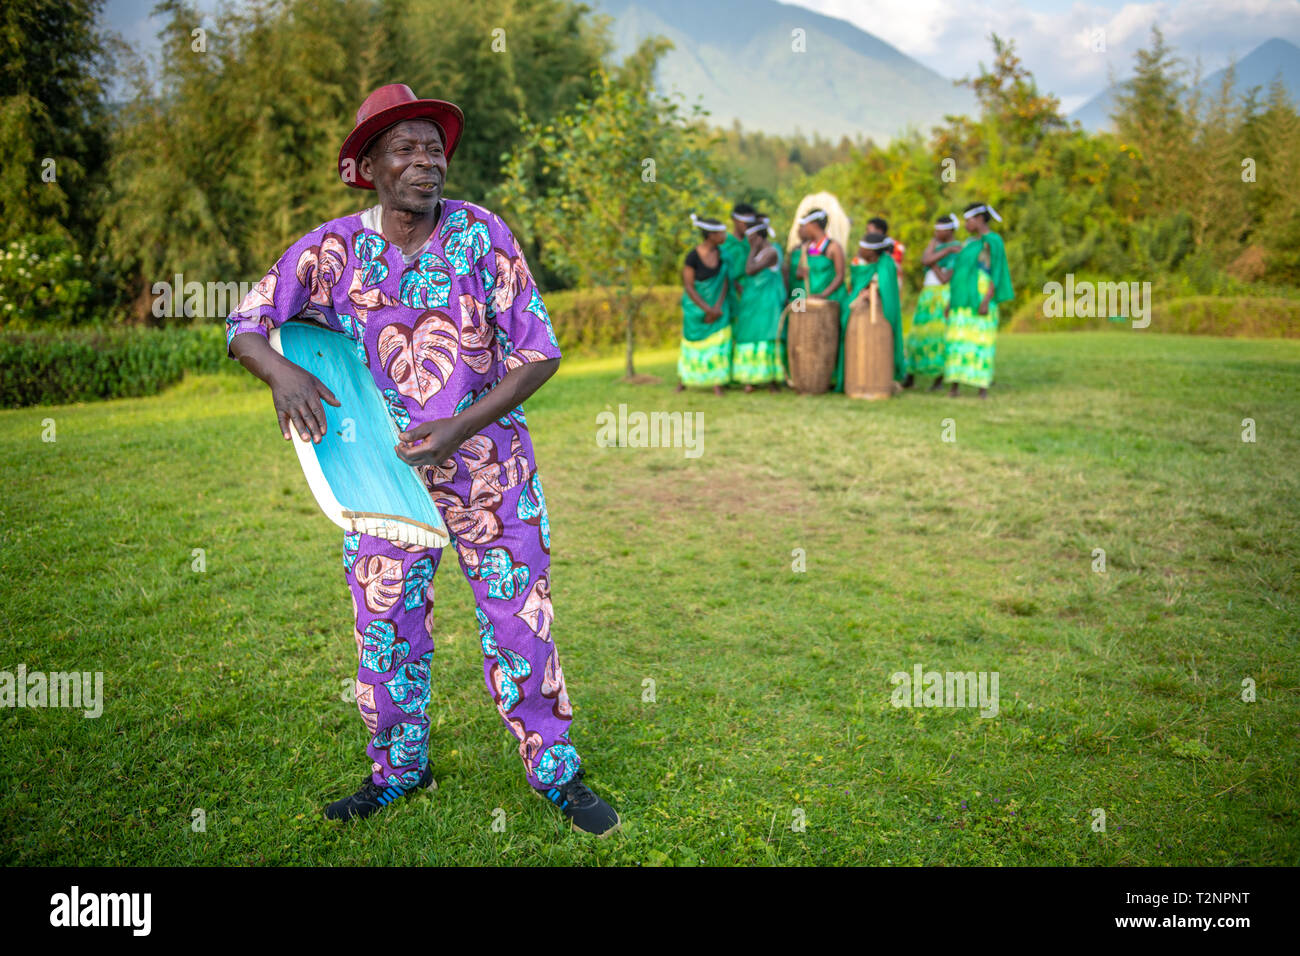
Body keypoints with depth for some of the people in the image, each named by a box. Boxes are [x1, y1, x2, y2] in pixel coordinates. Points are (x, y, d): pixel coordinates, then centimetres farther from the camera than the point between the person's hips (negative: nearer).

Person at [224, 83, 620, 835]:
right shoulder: (332, 250, -4)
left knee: (519, 620, 5)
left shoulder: (482, 235, -8)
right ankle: (399, 770, 35)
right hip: (384, 470, 2)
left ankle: (557, 773, 24)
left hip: (490, 467, -1)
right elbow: (244, 327, 1)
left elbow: (540, 354, -9)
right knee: (386, 627, 11)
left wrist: (458, 429, -19)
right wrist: (283, 372, -23)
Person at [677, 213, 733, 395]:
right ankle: (682, 379, 31)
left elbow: (725, 280, -6)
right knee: (693, 342, 9)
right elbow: (688, 287, -19)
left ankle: (717, 383, -2)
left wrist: (718, 307, -18)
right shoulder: (692, 257, -22)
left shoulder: (721, 252, -7)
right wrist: (707, 309, -21)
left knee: (719, 339, -7)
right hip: (696, 304, -3)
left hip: (717, 303, 3)